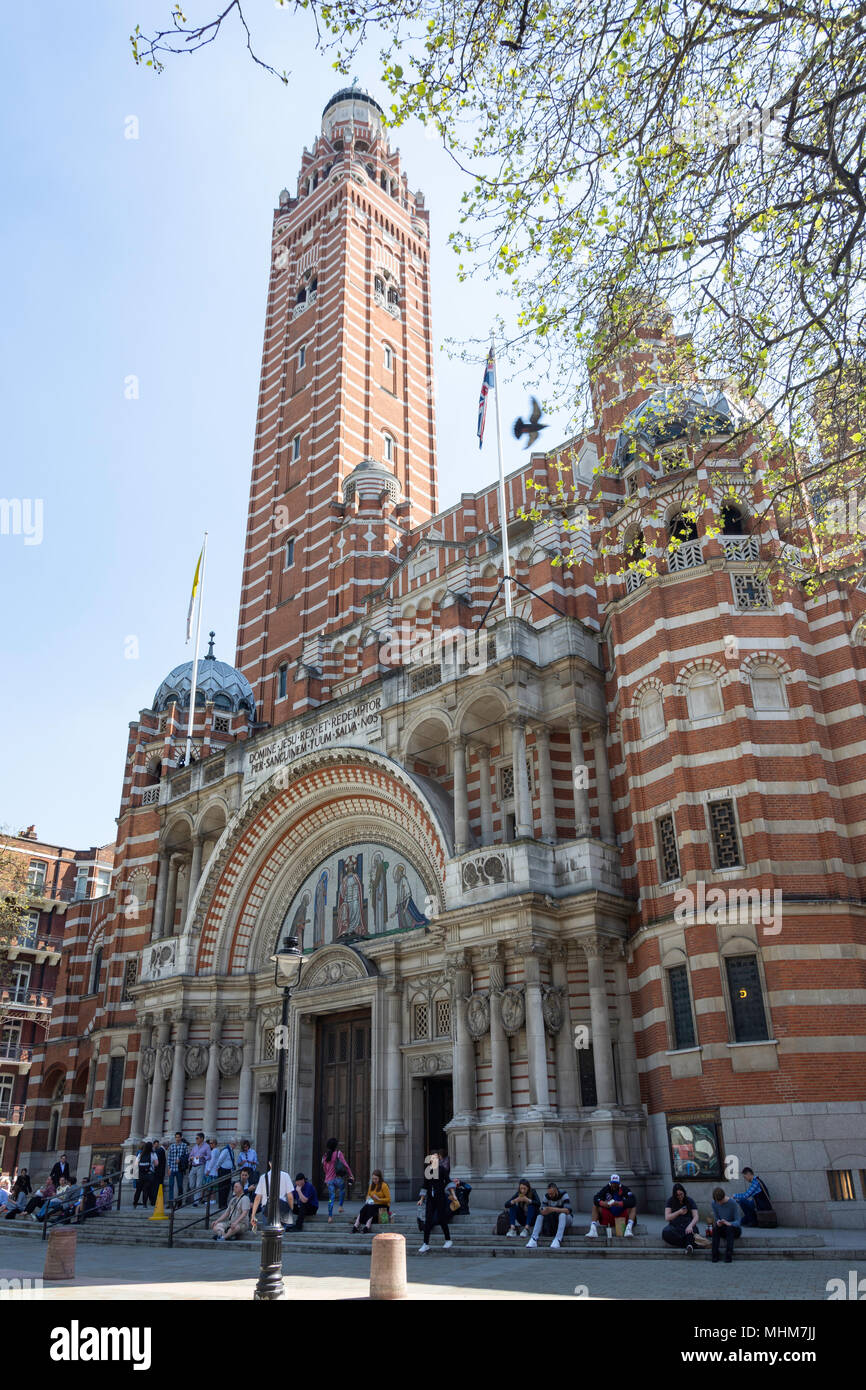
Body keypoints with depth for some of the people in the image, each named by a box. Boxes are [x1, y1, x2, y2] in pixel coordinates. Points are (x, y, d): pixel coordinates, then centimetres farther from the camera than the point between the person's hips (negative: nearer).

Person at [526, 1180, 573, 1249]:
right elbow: (542, 1211, -12)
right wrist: (545, 1211, -38)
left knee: (562, 1214, -37)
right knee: (539, 1216, -19)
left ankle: (558, 1240, -45)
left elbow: (567, 1210, -33)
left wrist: (554, 1209, -45)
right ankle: (533, 1240, -29)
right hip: (552, 1220, 4)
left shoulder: (564, 1195, -22)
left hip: (565, 1219, -4)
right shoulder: (546, 1196, -9)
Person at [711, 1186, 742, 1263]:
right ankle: (715, 1255, -32)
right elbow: (716, 1218, 1)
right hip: (723, 1229, 3)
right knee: (715, 1228, -31)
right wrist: (717, 1222, -23)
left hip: (733, 1228, -3)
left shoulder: (732, 1203, -18)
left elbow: (738, 1221, -18)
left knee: (729, 1228, -37)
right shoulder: (714, 1203, -5)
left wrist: (729, 1223, -39)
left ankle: (729, 1256, -39)